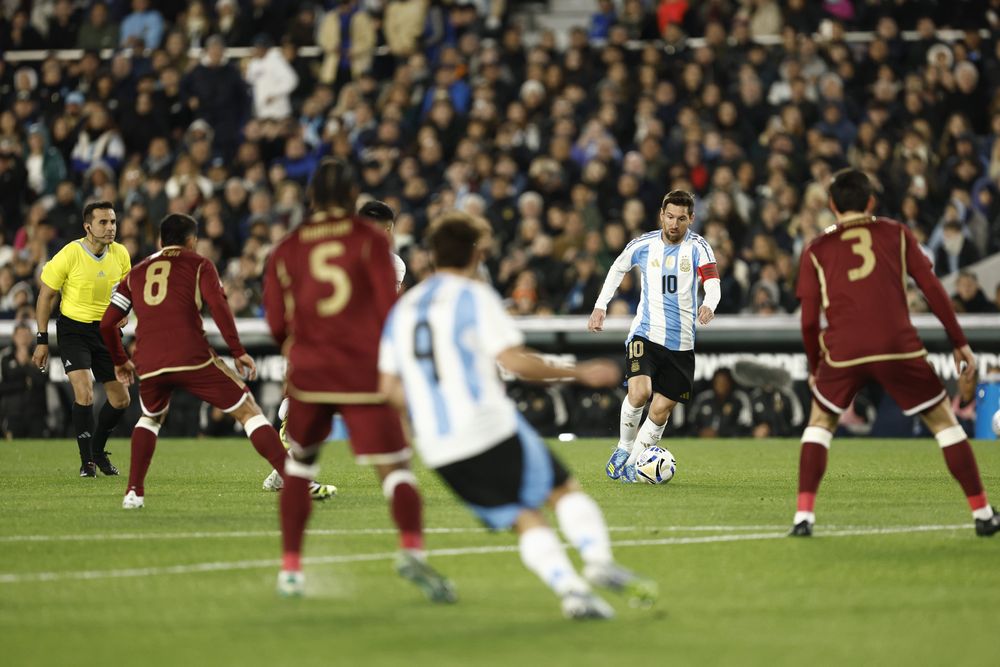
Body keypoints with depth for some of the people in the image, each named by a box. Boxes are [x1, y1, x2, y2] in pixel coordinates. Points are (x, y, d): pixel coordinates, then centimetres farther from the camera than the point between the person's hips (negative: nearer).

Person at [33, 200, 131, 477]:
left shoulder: (120, 254, -4)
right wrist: (42, 340, -8)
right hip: (73, 329, -5)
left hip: (106, 330, 5)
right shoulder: (69, 255, -18)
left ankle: (98, 450, 32)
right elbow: (45, 296, -8)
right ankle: (87, 460, -5)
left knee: (121, 400, 7)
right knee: (84, 394, -20)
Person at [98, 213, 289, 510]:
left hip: (149, 366, 3)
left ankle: (134, 492, 21)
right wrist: (238, 351, -1)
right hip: (193, 359, -3)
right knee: (247, 410, 5)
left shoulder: (136, 273, 23)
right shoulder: (198, 265, 13)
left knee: (150, 418, 33)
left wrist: (120, 361, 34)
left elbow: (106, 323, 21)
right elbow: (218, 306, -4)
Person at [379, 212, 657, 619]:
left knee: (525, 520, 7)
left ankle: (569, 587, -13)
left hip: (437, 450, 5)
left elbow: (389, 388, 15)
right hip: (492, 430, -5)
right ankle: (598, 559, -16)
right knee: (565, 490, 7)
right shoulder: (474, 296, -2)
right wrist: (579, 373, -4)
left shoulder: (402, 308, 16)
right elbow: (515, 362, -13)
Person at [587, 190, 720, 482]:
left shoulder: (698, 247, -6)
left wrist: (709, 305, -42)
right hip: (646, 333, -1)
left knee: (661, 409, 2)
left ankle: (631, 464, 19)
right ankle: (623, 448, 0)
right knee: (639, 391, -24)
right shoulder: (643, 244, 0)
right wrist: (600, 307, 13)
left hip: (681, 342, 1)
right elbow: (617, 268, 19)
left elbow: (713, 283, -20)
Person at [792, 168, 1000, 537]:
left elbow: (809, 320, 8)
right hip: (899, 348, -1)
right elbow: (932, 289, 6)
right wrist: (960, 343, 11)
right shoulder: (897, 234, 12)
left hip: (843, 354, 1)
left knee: (820, 422, 21)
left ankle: (803, 515, 7)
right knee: (944, 421, 12)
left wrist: (814, 366, 21)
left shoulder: (816, 250, 12)